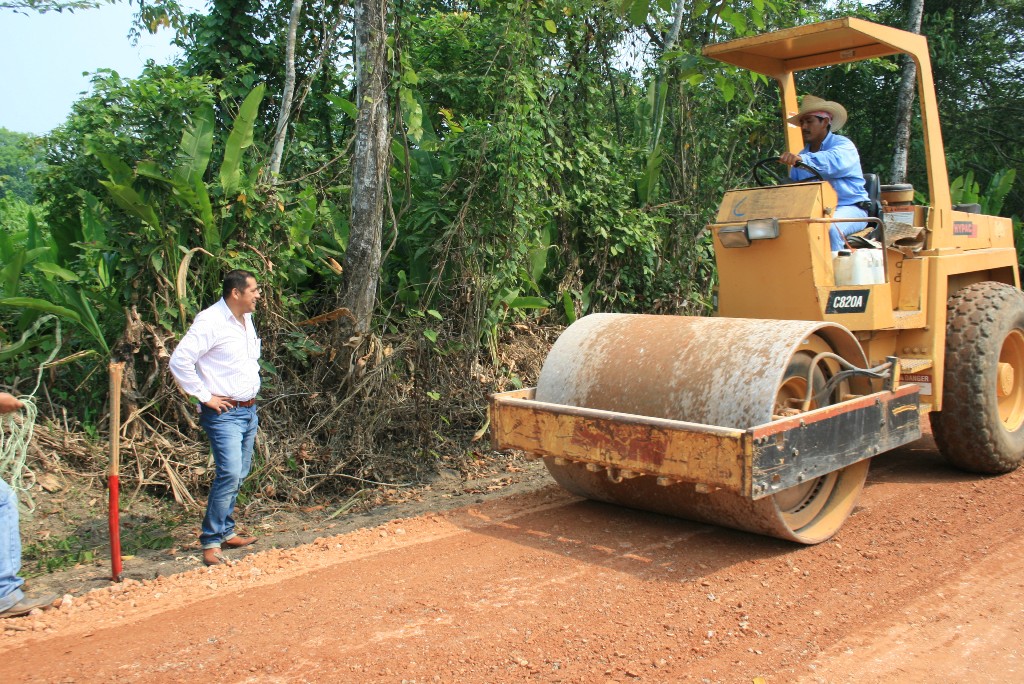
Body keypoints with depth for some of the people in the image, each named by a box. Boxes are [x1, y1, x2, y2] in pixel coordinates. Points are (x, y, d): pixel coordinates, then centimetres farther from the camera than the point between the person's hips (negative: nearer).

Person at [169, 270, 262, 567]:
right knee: (229, 474, -15)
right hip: (224, 413, -9)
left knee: (239, 475, 13)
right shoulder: (211, 322, -16)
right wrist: (205, 396, -17)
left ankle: (226, 532, 25)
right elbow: (180, 361, -22)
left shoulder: (246, 320, 13)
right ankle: (211, 542, -4)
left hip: (248, 410, 9)